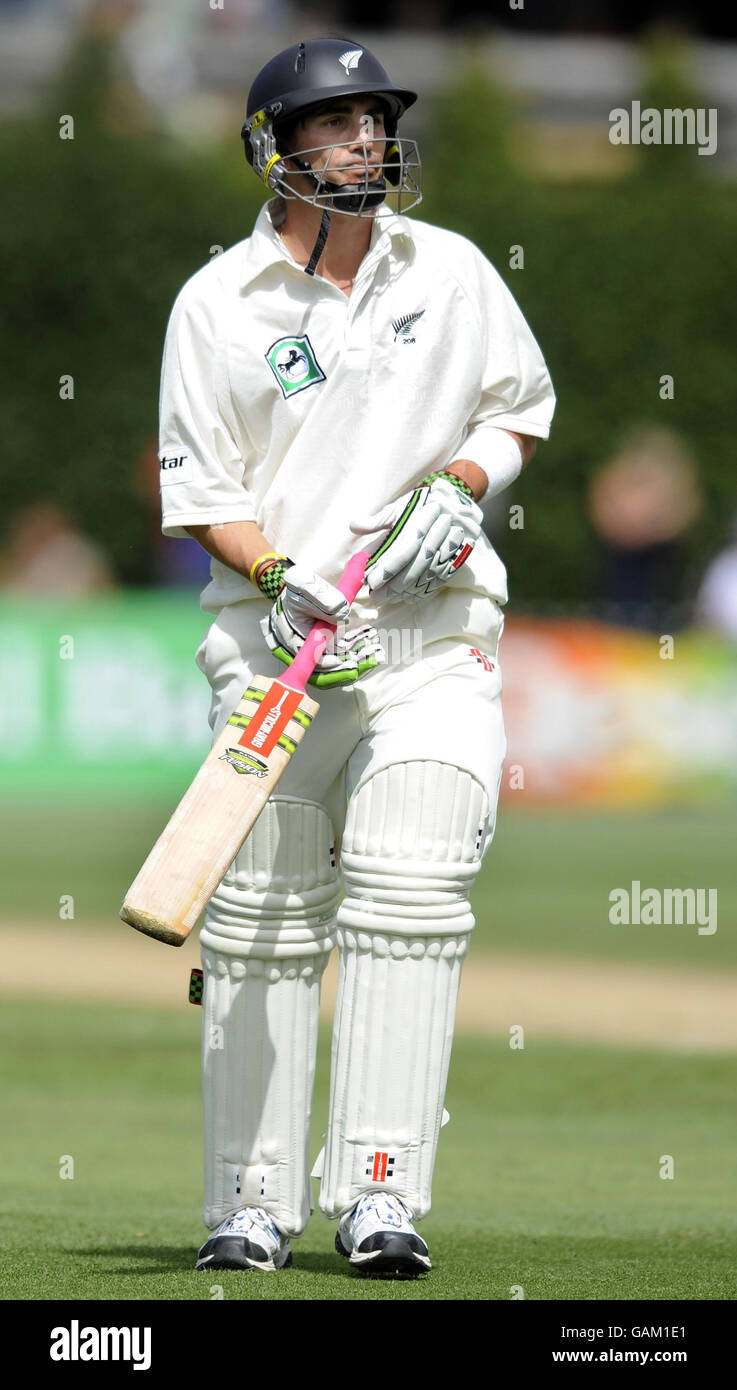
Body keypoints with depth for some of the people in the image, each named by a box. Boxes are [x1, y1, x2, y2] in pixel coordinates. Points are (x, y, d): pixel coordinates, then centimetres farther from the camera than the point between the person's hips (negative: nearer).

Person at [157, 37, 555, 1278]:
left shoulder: (452, 272, 6)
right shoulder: (216, 306, 0)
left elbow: (522, 409, 17)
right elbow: (199, 492, -1)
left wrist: (457, 484, -3)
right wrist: (281, 579, -17)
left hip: (432, 631, 1)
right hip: (273, 641, -1)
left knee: (409, 898, -13)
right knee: (260, 920, 0)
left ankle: (379, 1197, -13)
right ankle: (252, 1202, 9)